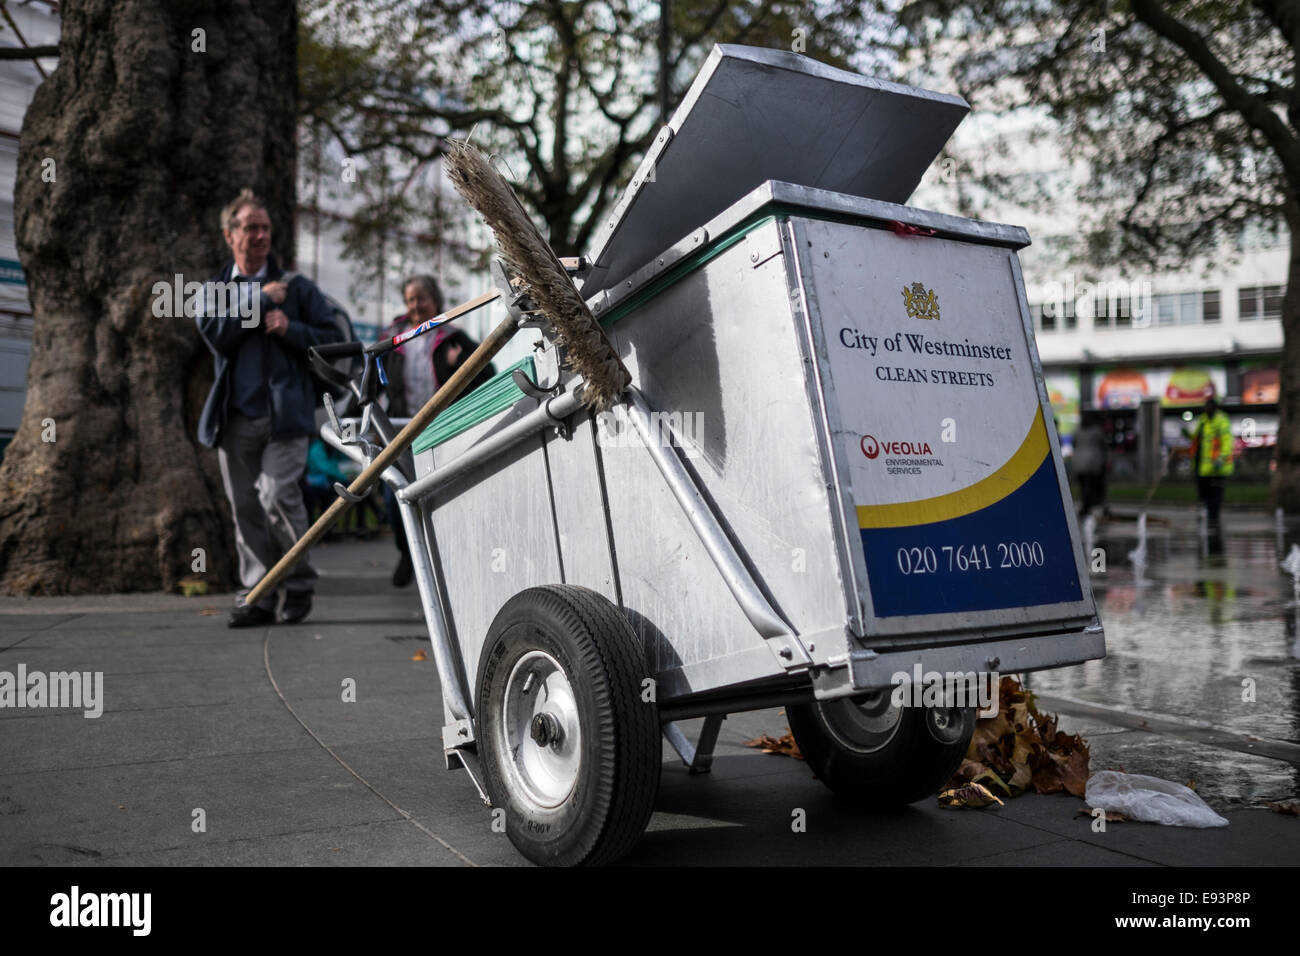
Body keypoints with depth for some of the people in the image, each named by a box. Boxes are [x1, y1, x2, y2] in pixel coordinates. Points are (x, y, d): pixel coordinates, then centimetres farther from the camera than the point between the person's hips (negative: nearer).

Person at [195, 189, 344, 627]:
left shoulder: (297, 287, 11)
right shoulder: (213, 291, 16)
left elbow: (334, 340, 6)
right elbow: (216, 335, -4)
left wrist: (290, 329, -9)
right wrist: (260, 301, -6)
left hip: (284, 414, -3)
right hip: (235, 420, 3)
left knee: (277, 496, -16)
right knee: (245, 509, 4)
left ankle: (300, 584, 2)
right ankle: (258, 595, 12)